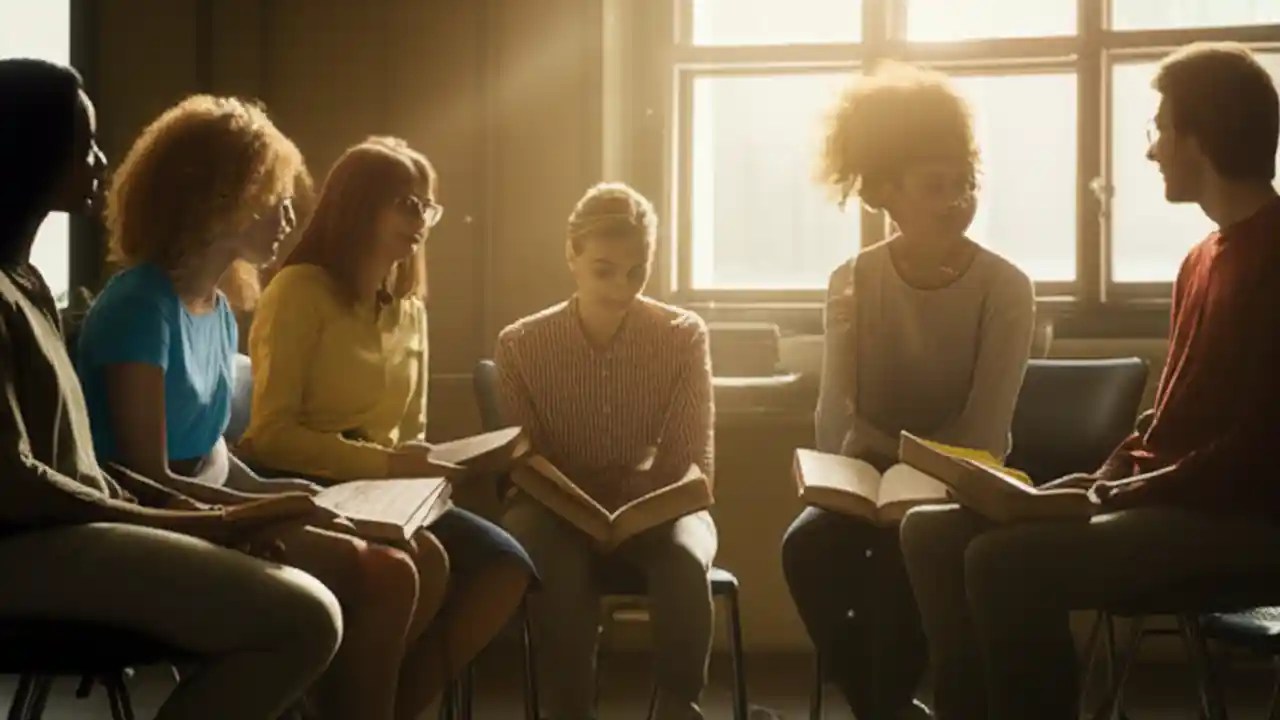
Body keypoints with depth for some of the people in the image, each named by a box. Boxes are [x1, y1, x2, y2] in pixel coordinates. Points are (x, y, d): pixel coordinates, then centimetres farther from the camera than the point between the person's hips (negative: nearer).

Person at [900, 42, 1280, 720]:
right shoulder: (1202, 260, 18)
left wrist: (1129, 493, -16)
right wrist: (1107, 477, 4)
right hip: (1167, 499, 10)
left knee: (1004, 561, -29)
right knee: (933, 531, -2)